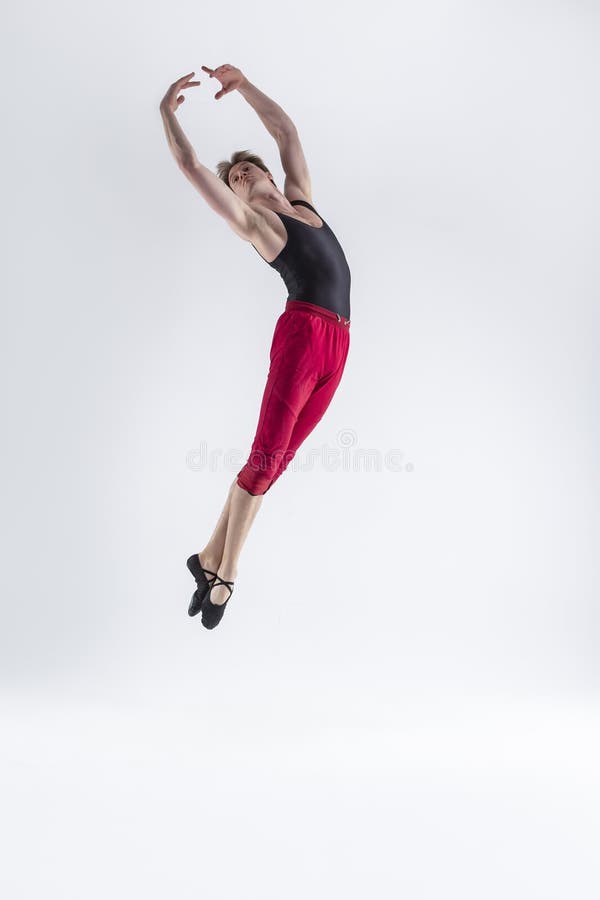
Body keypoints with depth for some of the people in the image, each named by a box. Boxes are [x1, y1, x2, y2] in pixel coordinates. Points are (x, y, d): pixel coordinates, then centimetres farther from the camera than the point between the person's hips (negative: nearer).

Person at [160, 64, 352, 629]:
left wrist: (243, 85, 28)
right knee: (265, 456, -11)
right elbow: (192, 167, 2)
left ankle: (212, 559, 10)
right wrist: (167, 111, 10)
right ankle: (224, 571, -3)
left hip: (337, 345, 6)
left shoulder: (299, 201, 24)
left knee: (277, 459, 3)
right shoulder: (250, 220, 8)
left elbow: (287, 132, 29)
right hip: (302, 332, -6)